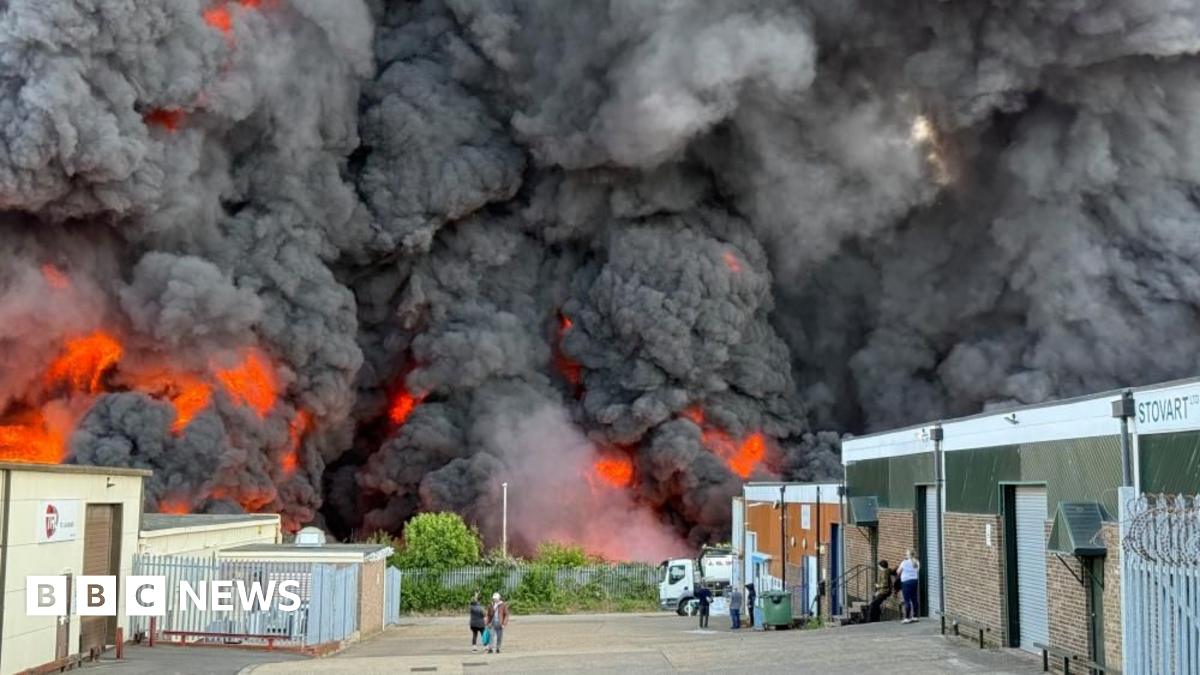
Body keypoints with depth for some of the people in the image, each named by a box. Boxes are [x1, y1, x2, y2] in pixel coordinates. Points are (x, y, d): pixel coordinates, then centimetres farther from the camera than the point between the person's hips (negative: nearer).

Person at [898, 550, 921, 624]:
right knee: (914, 600, 9)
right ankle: (914, 617, 13)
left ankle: (907, 618, -7)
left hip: (906, 582, -6)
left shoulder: (905, 562, -9)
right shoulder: (917, 563, 5)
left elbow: (898, 571, -1)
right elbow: (918, 572, 14)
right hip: (915, 581, 6)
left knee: (907, 601, -5)